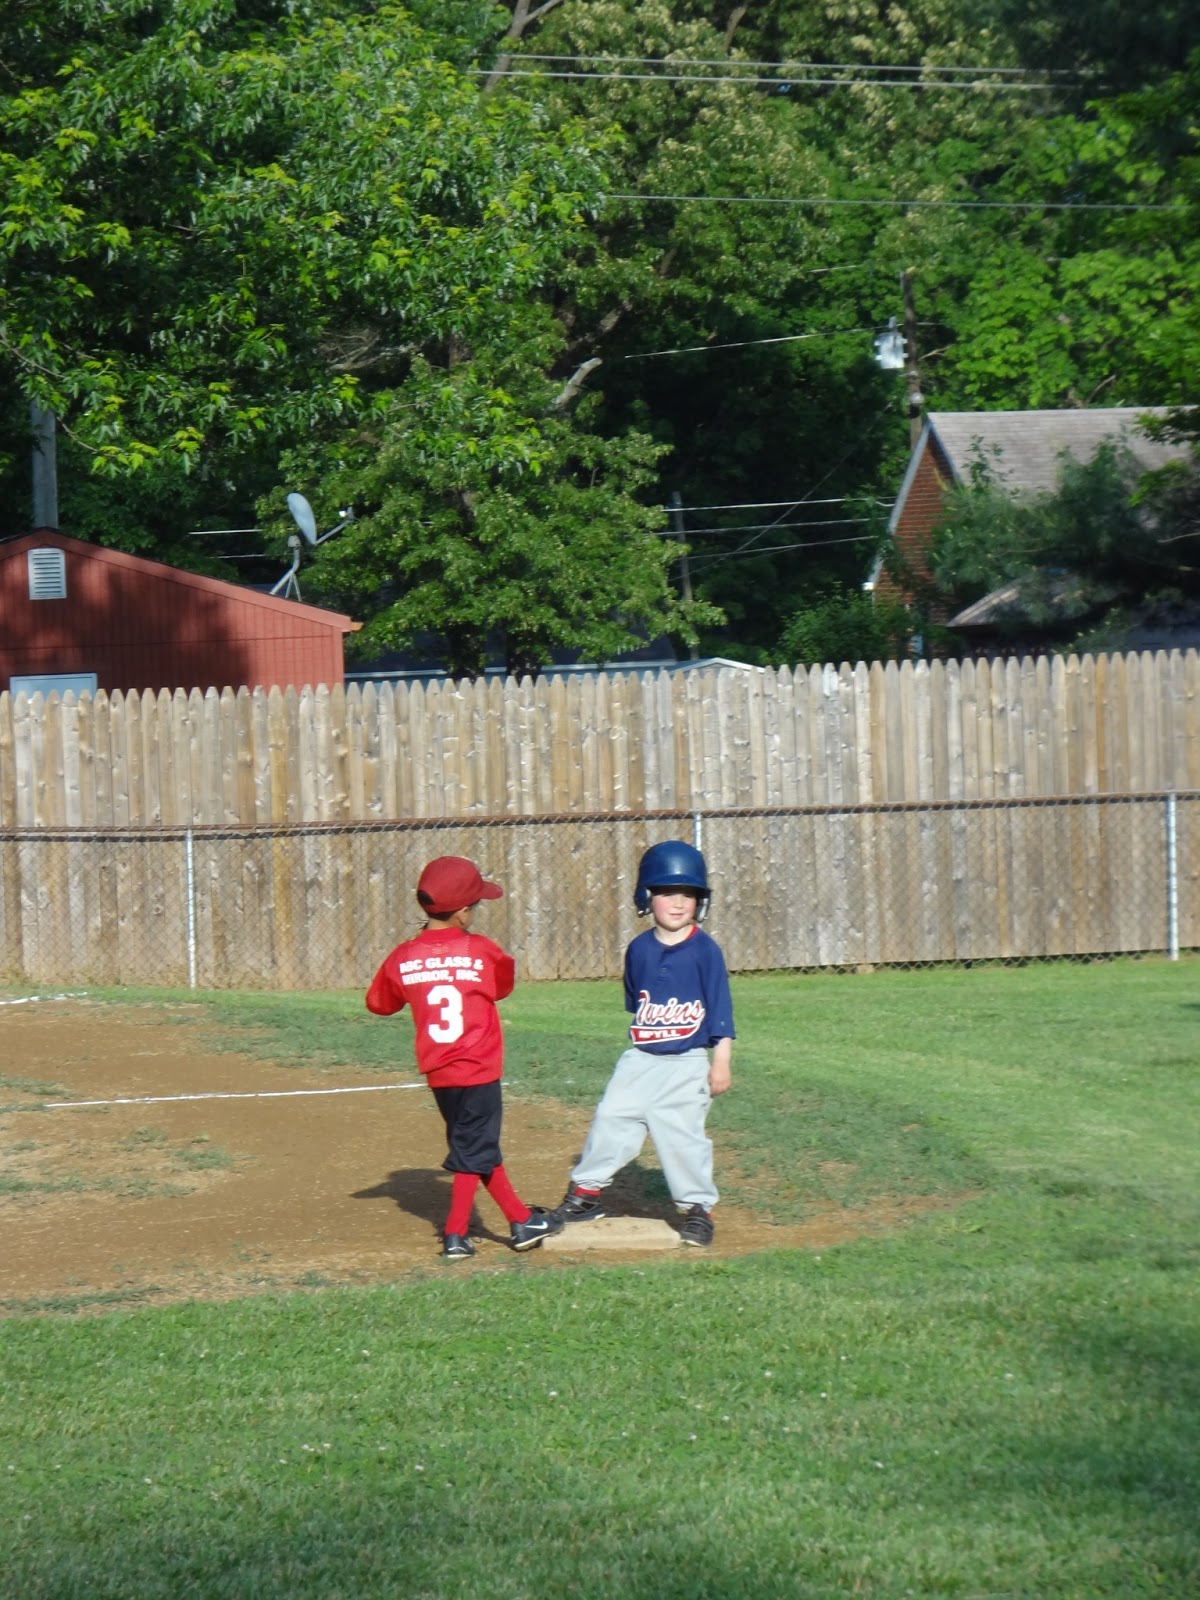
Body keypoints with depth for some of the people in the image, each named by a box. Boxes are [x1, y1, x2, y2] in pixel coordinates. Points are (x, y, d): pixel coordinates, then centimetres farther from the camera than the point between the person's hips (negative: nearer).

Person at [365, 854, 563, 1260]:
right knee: (474, 1151, 5)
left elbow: (378, 1002, 10)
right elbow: (503, 985, 8)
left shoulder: (404, 957, -3)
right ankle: (456, 1235, 7)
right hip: (478, 1071, -5)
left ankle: (521, 1220, 23)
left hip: (438, 1074, 5)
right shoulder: (481, 951, -12)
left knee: (478, 1148, 17)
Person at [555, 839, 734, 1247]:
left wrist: (721, 1061, -10)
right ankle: (586, 1190, 13)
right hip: (641, 1060, 4)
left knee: (682, 1134, -6)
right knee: (611, 1118, 1)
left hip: (687, 1064, -4)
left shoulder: (705, 950, -8)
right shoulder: (639, 949, 5)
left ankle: (698, 1208, 6)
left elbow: (720, 1010, -7)